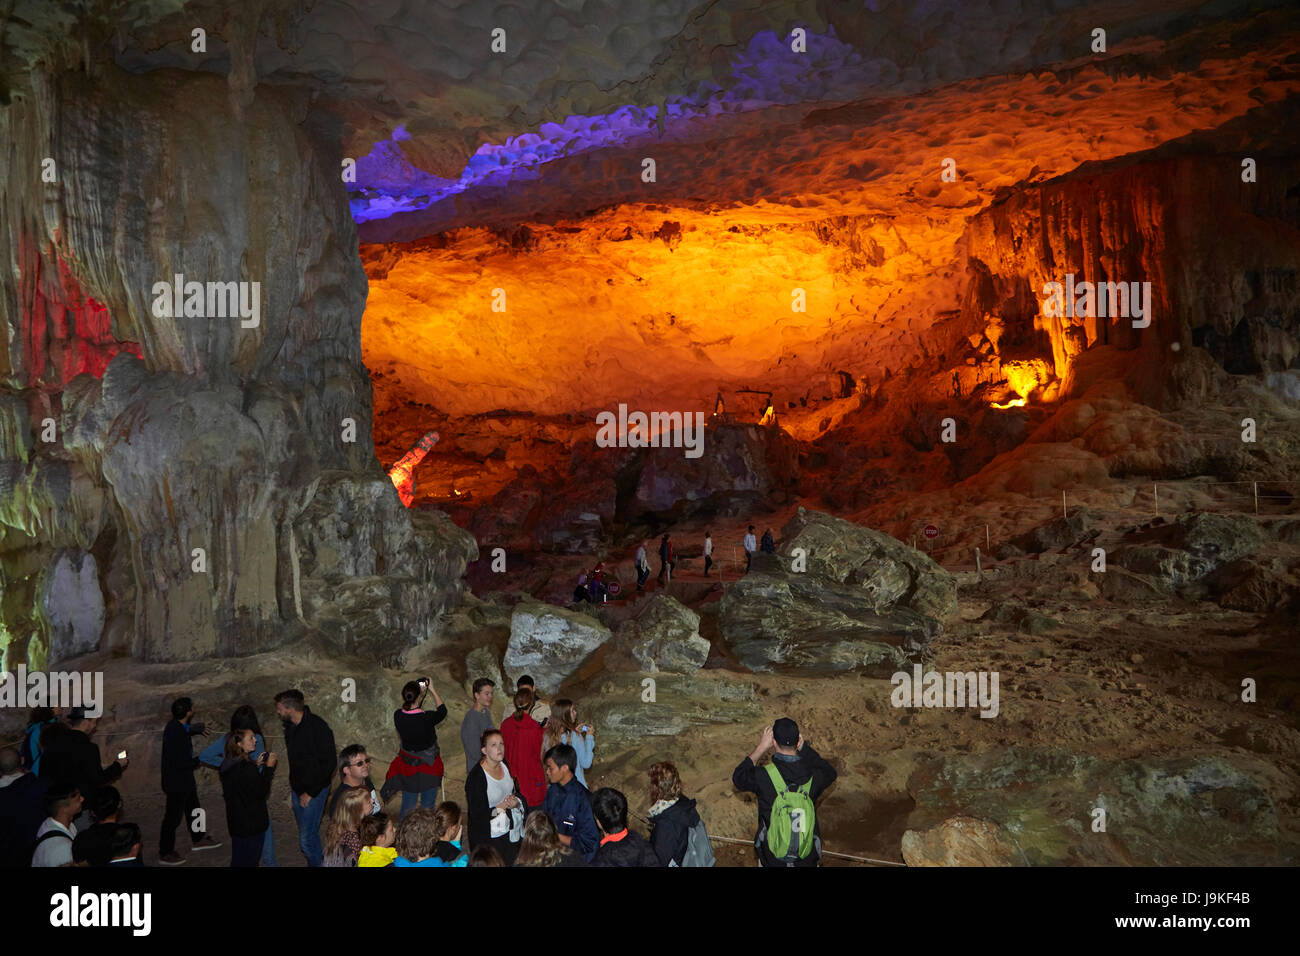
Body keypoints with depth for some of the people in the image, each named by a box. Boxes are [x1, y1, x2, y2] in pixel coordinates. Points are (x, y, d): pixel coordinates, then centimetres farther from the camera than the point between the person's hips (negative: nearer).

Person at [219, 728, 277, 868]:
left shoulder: (228, 764, 2)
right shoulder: (246, 767, -26)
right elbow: (261, 792, -21)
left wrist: (256, 765, 4)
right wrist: (269, 767, -17)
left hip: (235, 823, 8)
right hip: (251, 824, -8)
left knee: (237, 861, 20)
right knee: (248, 861, 4)